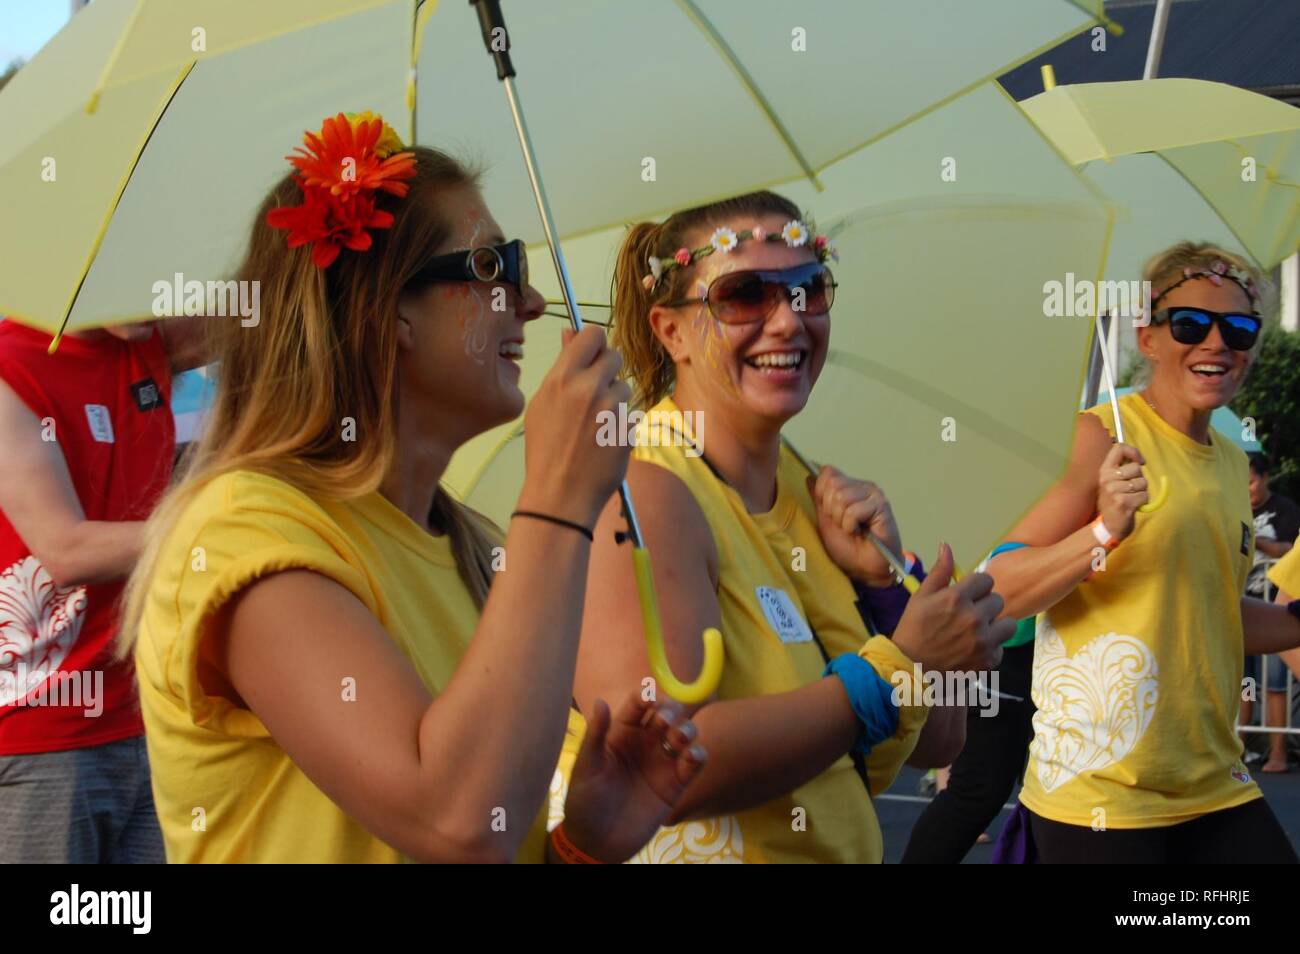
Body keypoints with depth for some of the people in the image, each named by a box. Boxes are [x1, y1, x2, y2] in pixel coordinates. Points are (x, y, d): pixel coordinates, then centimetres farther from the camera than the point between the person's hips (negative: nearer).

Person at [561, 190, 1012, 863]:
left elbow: (937, 743, 3)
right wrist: (900, 664, -25)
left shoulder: (814, 492, 2)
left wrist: (888, 581, -11)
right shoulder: (640, 491, -19)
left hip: (845, 848, 7)